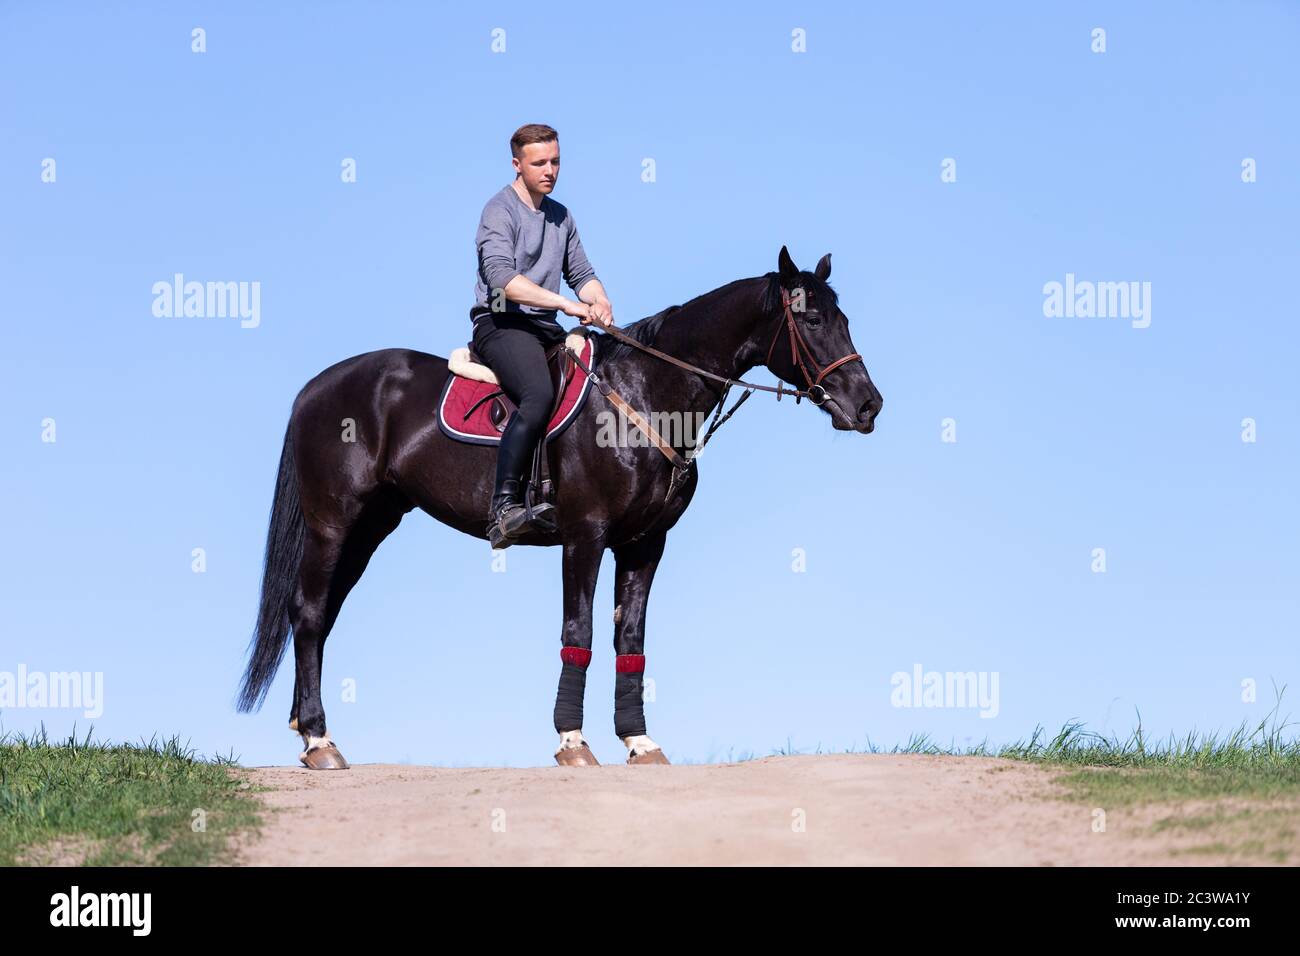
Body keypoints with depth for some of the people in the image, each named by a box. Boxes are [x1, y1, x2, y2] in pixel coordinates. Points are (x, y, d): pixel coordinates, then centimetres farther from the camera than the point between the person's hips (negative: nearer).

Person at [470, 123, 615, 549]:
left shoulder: (561, 217, 20)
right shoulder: (500, 211, -6)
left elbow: (580, 273, 22)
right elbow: (502, 278, -20)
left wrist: (599, 300, -2)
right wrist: (567, 304, -26)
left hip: (546, 329, 8)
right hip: (501, 323, -8)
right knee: (539, 394, -34)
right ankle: (504, 507, -41)